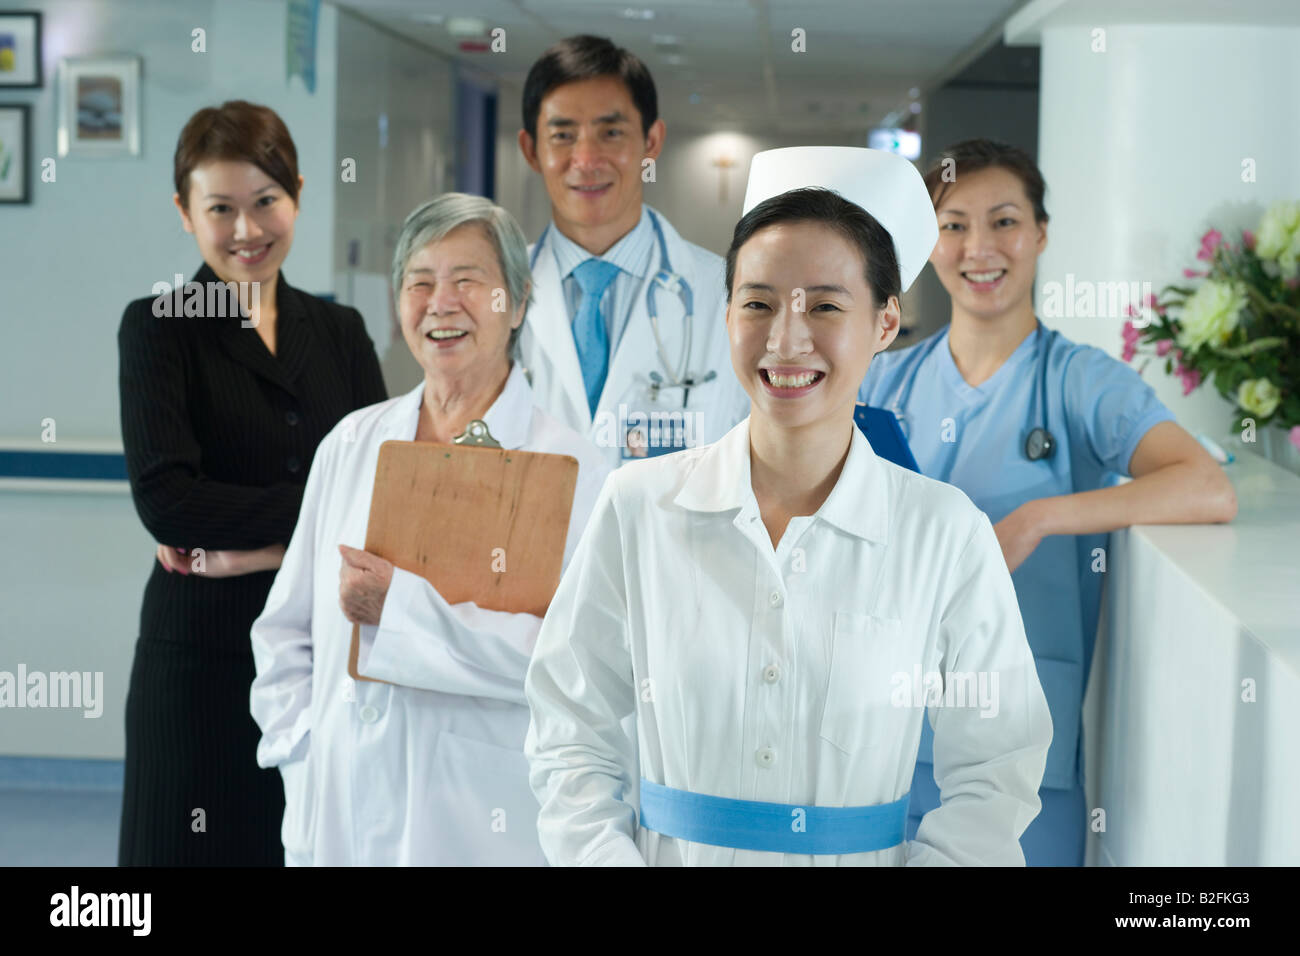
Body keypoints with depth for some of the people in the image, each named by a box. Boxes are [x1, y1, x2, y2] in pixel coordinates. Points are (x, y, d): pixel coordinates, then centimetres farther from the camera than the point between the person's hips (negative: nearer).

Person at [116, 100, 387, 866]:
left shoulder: (340, 332, 10)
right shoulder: (159, 327, -2)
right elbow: (166, 499, -15)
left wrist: (261, 547, -13)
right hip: (205, 654, -3)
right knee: (201, 844, 4)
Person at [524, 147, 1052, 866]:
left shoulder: (946, 534, -9)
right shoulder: (638, 508, -7)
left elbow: (996, 768, -4)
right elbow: (571, 733, -3)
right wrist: (609, 856, -16)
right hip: (673, 853, 0)